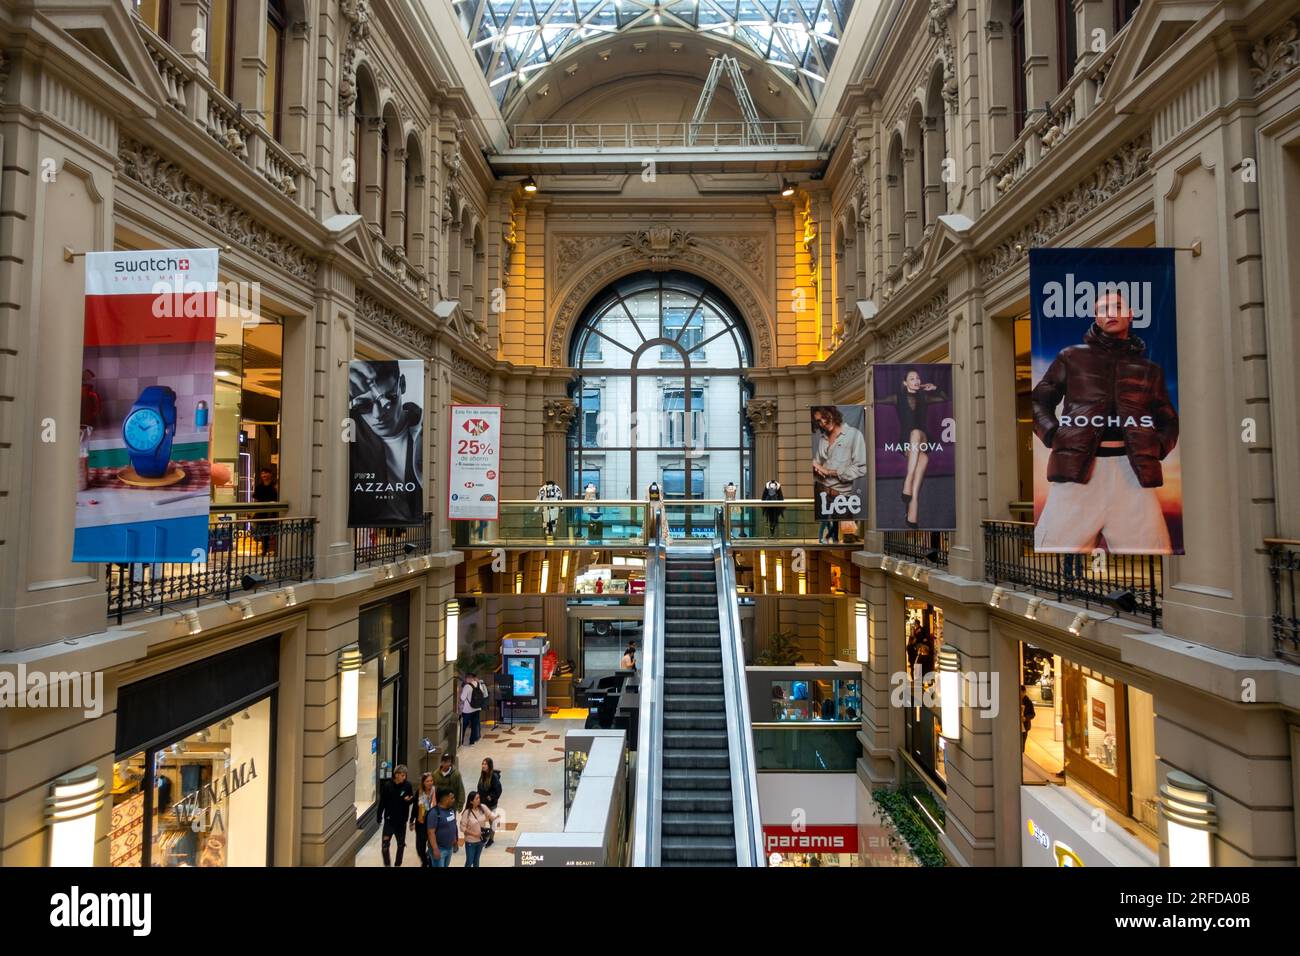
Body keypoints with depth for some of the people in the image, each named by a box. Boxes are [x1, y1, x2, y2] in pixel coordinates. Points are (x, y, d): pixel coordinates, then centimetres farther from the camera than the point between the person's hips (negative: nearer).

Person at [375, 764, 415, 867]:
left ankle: (398, 864, 32)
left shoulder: (407, 785, -8)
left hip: (402, 820, 2)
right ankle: (387, 864, 13)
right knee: (385, 845, -7)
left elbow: (412, 801, 3)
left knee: (401, 844, 15)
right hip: (389, 820, -2)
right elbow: (382, 803, -7)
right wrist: (379, 818, -5)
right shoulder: (387, 785, -13)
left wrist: (409, 800, -20)